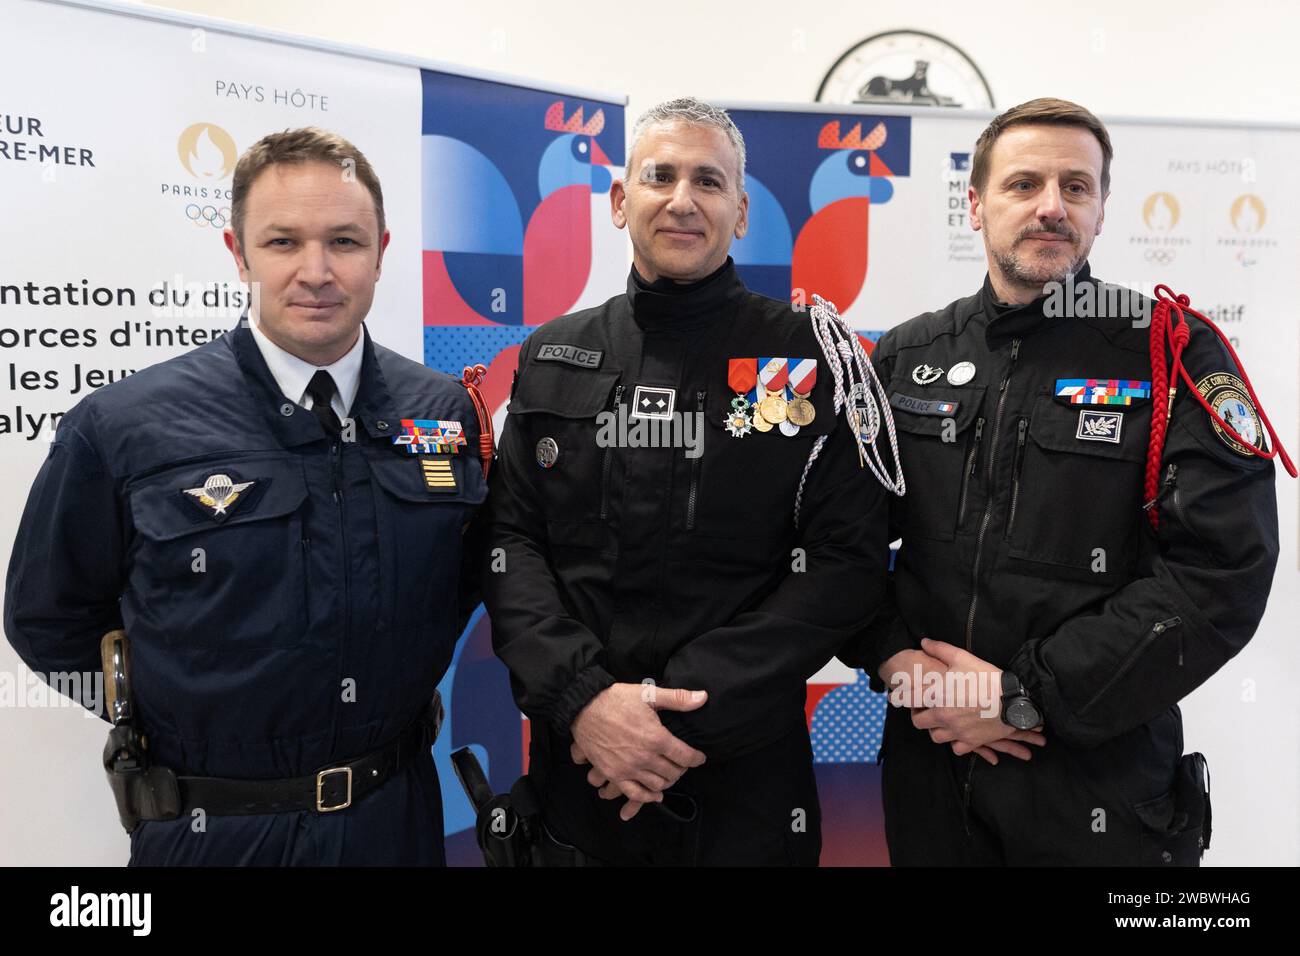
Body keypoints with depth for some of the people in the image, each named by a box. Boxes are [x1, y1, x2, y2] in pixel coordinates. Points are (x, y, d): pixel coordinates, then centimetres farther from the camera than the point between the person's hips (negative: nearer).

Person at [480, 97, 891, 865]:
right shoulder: (552, 358, 3)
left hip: (746, 773, -2)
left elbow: (847, 562, -10)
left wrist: (690, 712, -17)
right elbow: (510, 543, -1)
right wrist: (582, 697, -16)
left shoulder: (809, 360, -5)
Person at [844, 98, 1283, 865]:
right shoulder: (908, 357, 3)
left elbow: (1222, 573, -15)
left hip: (1104, 783, -2)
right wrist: (892, 659, -11)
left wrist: (1027, 696, -17)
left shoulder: (1177, 359, -6)